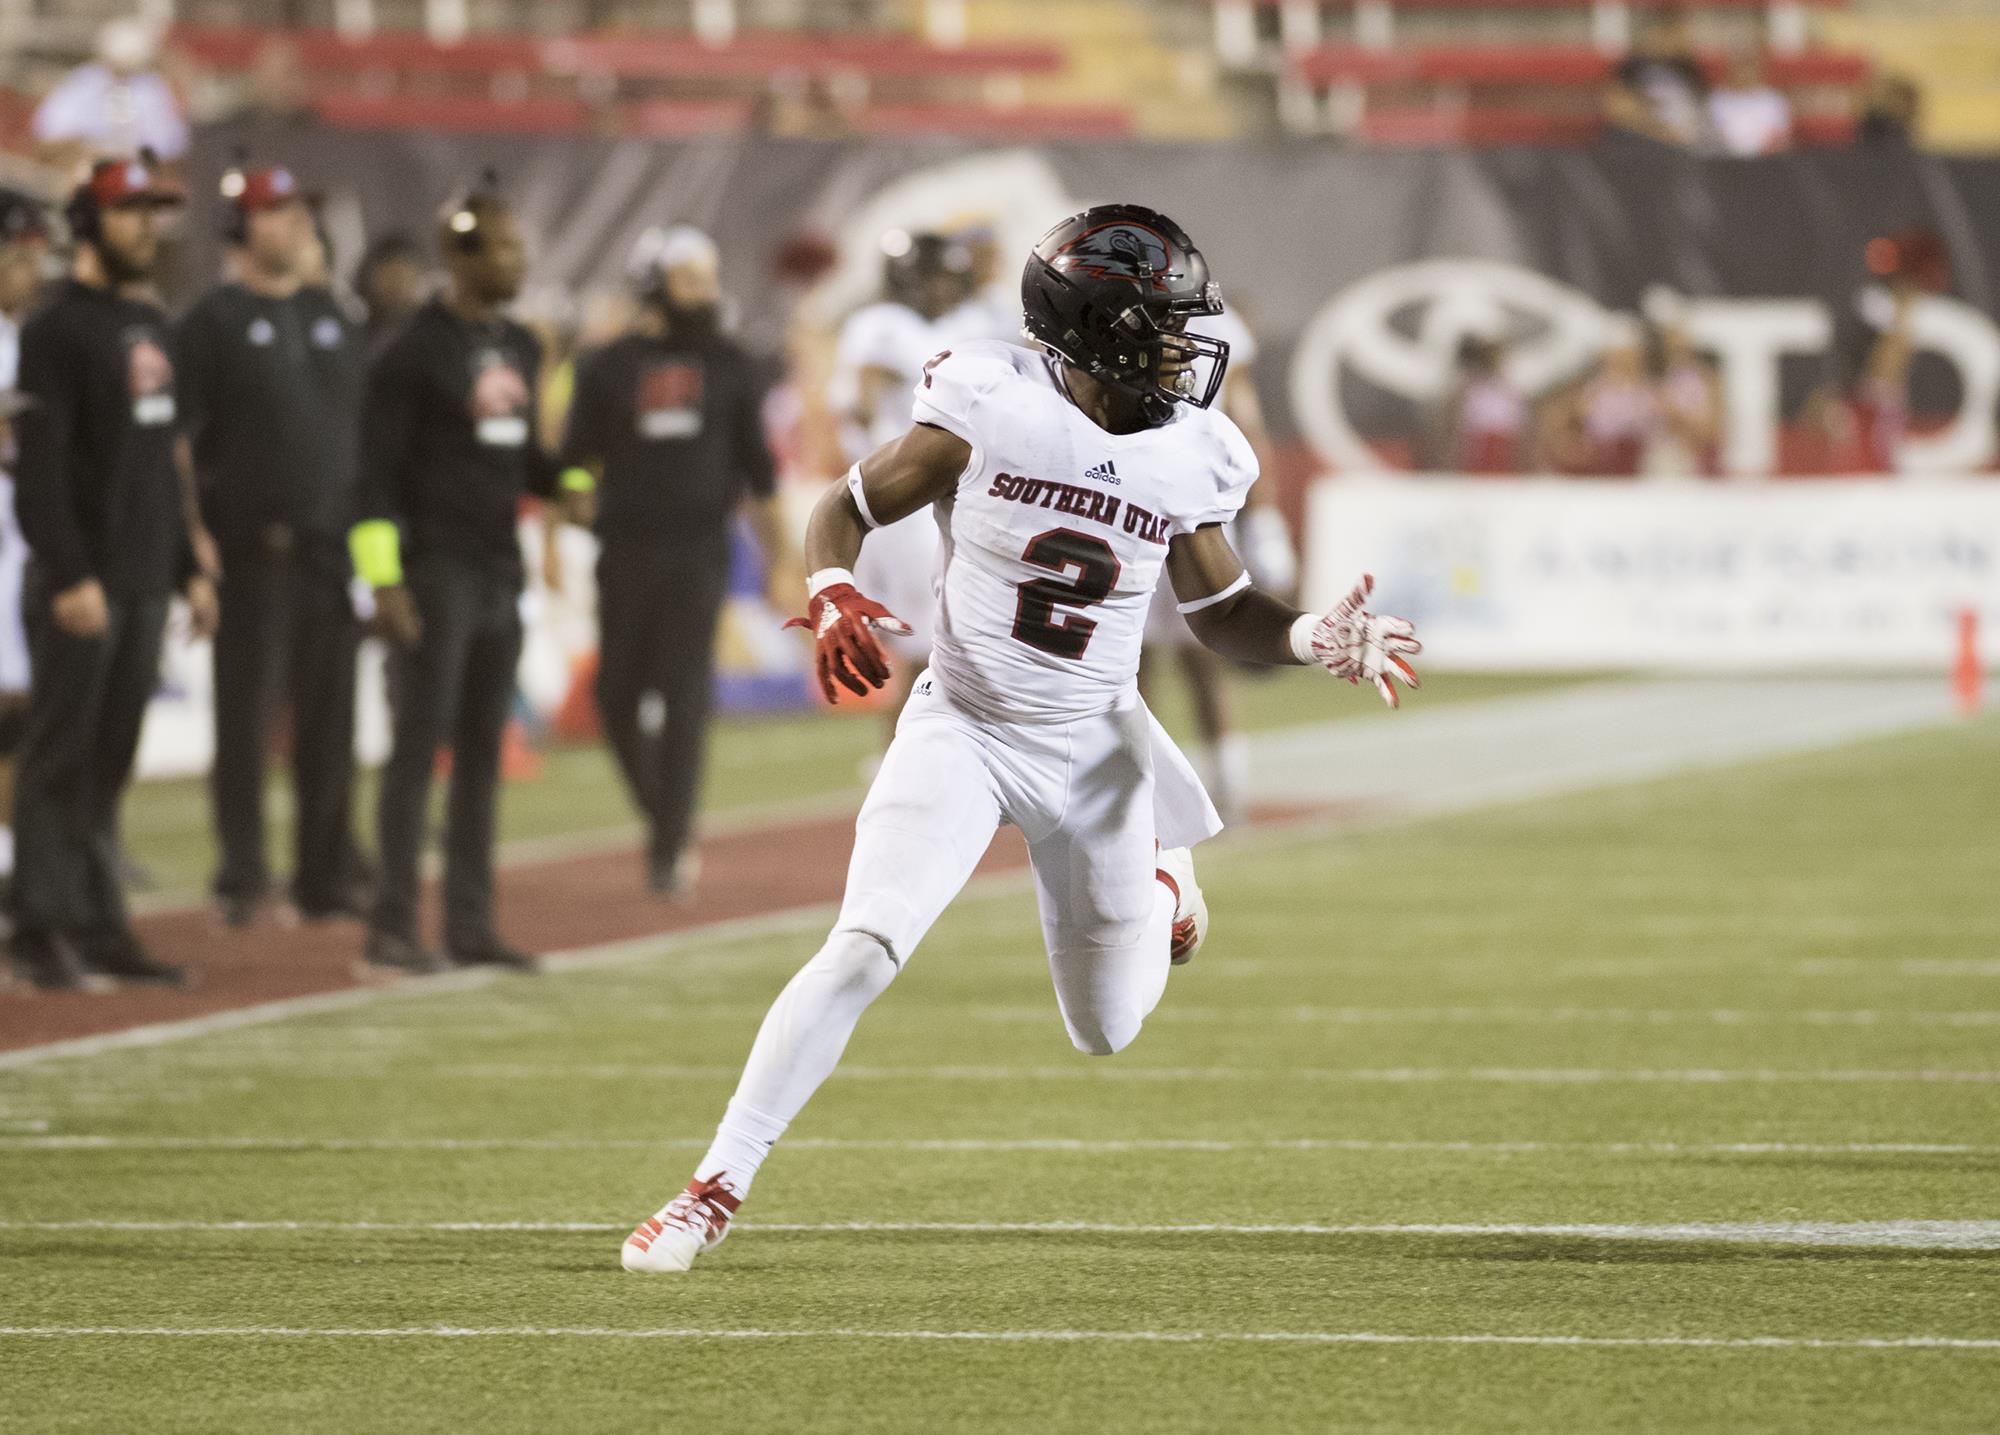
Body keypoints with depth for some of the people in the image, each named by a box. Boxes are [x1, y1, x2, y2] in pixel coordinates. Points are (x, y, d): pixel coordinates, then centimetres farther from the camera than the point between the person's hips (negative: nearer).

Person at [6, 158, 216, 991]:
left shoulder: (152, 330, 17)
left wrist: (187, 569, 18)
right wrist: (70, 577, -22)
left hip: (144, 581, 8)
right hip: (81, 584, -8)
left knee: (110, 762, 10)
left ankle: (99, 929, 13)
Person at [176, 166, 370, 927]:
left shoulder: (330, 316, 16)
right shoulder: (211, 321, -3)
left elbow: (361, 425, 20)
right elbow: (176, 436, -8)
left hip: (333, 548, 5)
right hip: (252, 550, -5)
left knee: (329, 721, 7)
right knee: (247, 714, -4)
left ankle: (327, 877, 13)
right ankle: (242, 875, 0)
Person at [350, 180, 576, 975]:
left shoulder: (520, 348, 14)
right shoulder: (415, 350, -10)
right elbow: (378, 471, -12)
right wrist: (383, 578, -18)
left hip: (499, 572, 8)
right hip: (437, 573, -8)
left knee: (483, 752, 9)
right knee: (420, 743, -7)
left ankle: (471, 924, 14)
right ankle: (392, 925, -3)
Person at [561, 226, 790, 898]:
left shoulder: (730, 366, 6)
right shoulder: (609, 367, 3)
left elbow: (756, 464, 11)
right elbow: (576, 462, 5)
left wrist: (777, 557, 11)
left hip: (698, 552, -1)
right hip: (626, 553, 1)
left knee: (685, 701, -7)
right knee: (619, 698, 3)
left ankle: (669, 849, -4)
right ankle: (667, 821, 24)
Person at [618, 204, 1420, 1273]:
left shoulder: (1190, 458, -6)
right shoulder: (990, 406, -17)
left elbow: (1221, 611, 7)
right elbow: (849, 509, -7)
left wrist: (1312, 639, -12)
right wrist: (833, 600, -26)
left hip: (1095, 745, 3)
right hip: (963, 731, -3)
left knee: (1108, 1032, 12)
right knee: (864, 950, -22)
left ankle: (1153, 870, 47)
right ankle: (715, 1189, -12)